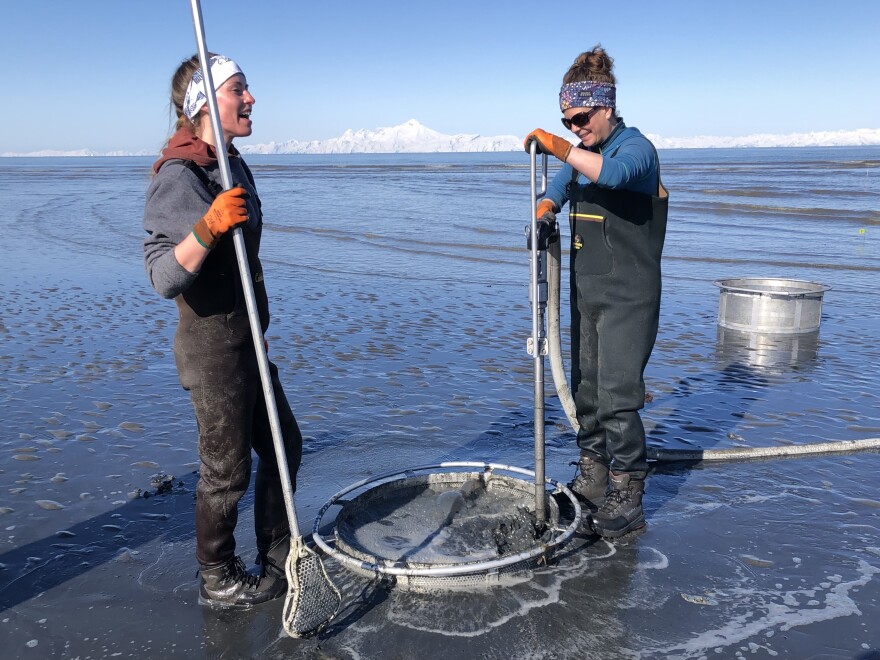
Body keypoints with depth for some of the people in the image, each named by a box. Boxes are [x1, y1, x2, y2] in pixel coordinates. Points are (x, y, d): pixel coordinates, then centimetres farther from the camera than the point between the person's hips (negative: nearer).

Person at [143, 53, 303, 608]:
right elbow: (164, 278, -25)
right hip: (212, 346, -9)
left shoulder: (233, 166, 8)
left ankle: (278, 556, 37)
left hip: (246, 340, 9)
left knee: (283, 445, 18)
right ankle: (219, 581, 28)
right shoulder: (180, 176, -19)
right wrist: (208, 227, -38)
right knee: (227, 469, 6)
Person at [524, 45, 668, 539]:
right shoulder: (580, 153, 13)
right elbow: (556, 191, 26)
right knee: (586, 392, 13)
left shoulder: (636, 148, -12)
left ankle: (627, 501, 2)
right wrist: (543, 217, 2)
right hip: (587, 291, 8)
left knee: (617, 397, -10)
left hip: (628, 297, -8)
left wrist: (552, 143, -27)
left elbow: (611, 173, -36)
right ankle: (592, 480, 27)